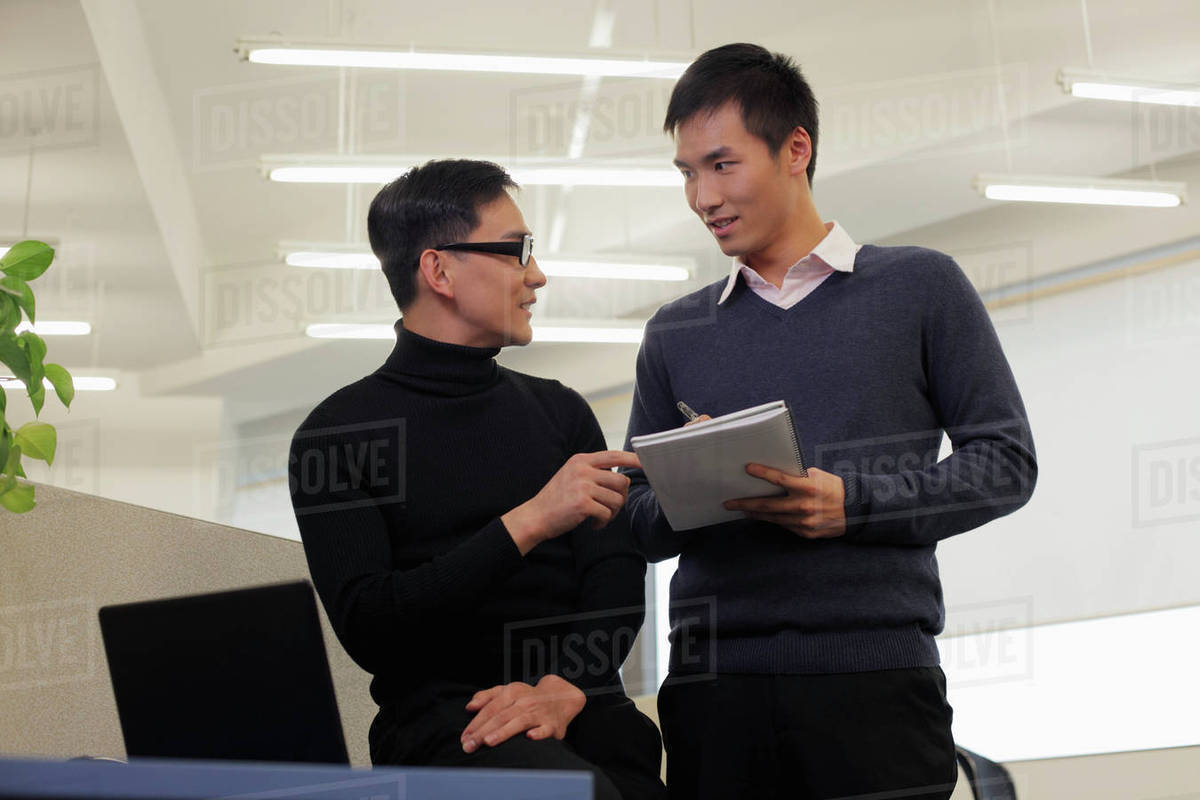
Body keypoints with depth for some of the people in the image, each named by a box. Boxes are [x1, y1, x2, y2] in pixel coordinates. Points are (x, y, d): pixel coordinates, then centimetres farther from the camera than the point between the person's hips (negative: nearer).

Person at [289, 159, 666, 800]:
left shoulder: (560, 411, 18)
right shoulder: (337, 436, 4)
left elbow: (618, 582, 8)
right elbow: (367, 628, -8)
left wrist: (564, 687, -11)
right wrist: (529, 523, -13)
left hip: (579, 709, 5)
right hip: (437, 720, -5)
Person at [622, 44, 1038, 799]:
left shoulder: (919, 287, 8)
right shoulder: (676, 333, 17)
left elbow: (1005, 460, 3)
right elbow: (641, 523, 15)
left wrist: (853, 503, -10)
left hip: (877, 676, -2)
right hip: (715, 681, 3)